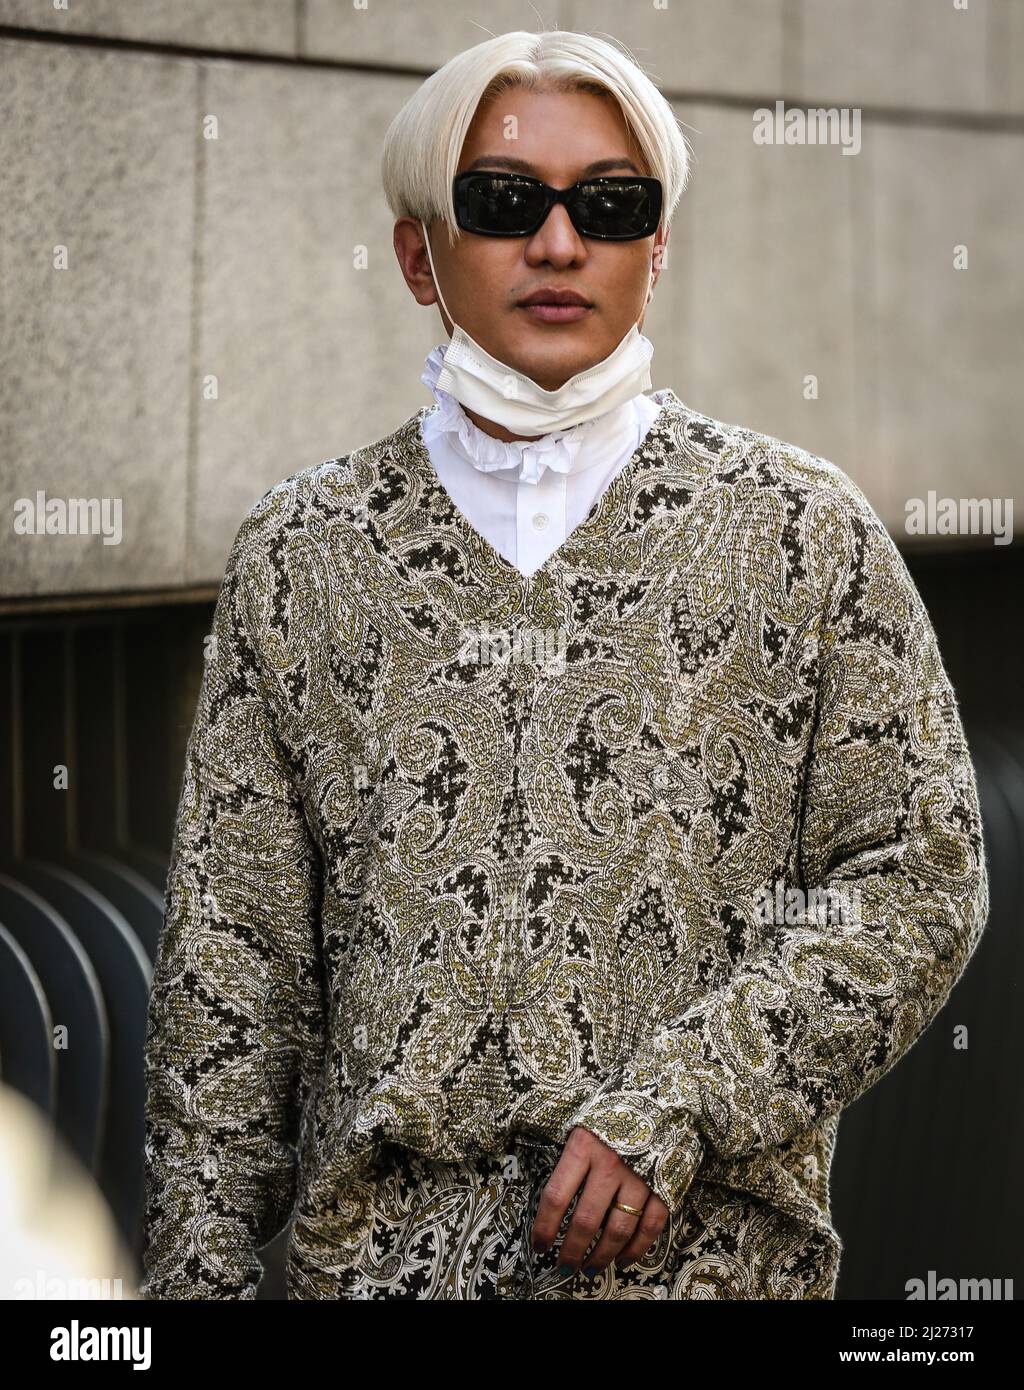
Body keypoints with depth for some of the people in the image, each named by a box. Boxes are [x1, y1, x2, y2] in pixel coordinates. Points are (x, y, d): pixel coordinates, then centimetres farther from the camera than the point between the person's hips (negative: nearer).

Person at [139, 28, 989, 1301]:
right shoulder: (300, 552, 4)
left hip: (710, 1247, -1)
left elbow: (917, 883, -4)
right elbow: (229, 956, 4)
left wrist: (675, 1108, -14)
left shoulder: (802, 533, 0)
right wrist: (198, 1265, 0)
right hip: (378, 1247, 1)